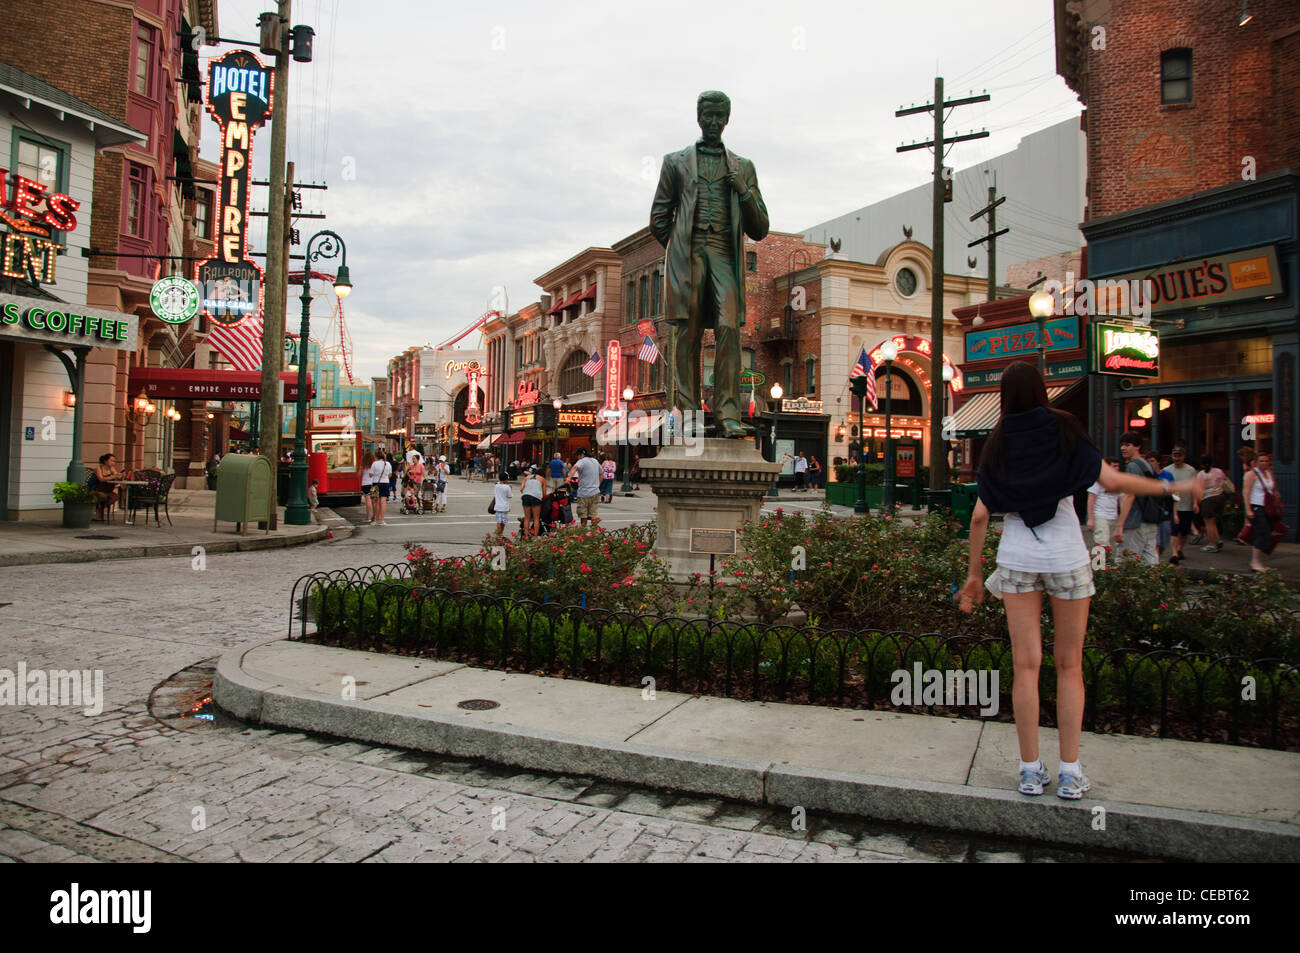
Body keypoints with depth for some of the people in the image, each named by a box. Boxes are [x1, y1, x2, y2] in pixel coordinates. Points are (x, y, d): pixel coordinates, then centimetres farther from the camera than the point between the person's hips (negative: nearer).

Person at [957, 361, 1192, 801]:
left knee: (1026, 664, 4)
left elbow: (980, 515, 1)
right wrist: (1173, 487, 4)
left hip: (1017, 557, 1)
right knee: (1069, 665, 7)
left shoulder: (998, 443, 3)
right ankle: (1070, 773, 10)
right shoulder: (1064, 429, -2)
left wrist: (974, 574, 8)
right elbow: (1111, 481, -9)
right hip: (1066, 555, -1)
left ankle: (1031, 770, 9)